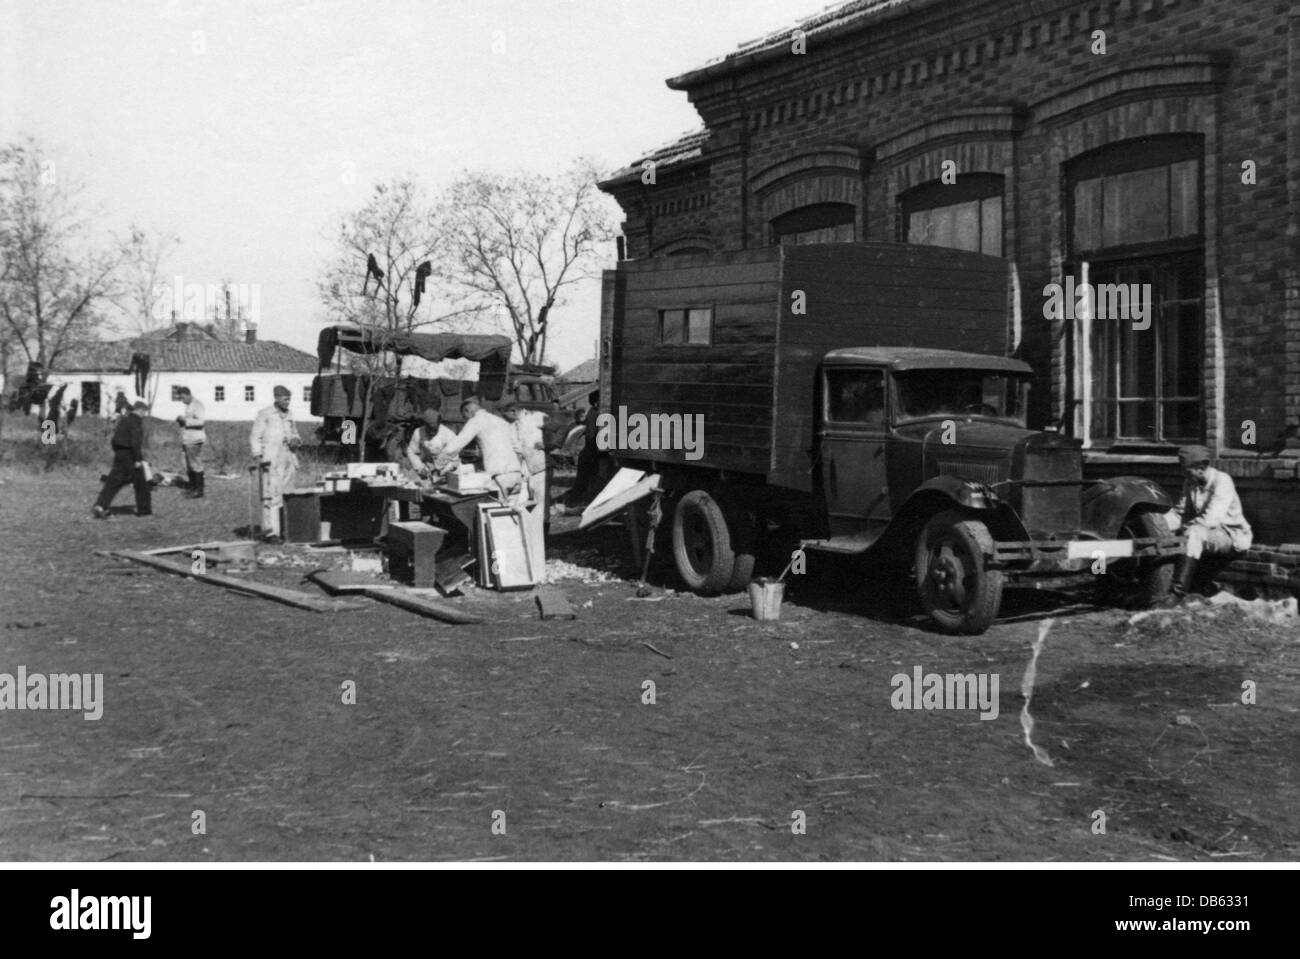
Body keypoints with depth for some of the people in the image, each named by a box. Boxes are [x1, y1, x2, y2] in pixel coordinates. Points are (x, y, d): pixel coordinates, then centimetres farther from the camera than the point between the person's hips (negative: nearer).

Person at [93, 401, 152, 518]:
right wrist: (138, 459, -20)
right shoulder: (136, 421, -12)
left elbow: (115, 439, 18)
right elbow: (135, 441, -20)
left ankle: (100, 506, -10)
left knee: (112, 482, 3)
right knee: (141, 482, 6)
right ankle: (144, 509, 14)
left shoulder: (123, 420, 15)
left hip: (119, 454, 8)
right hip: (130, 455, -8)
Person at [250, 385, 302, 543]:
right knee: (272, 496, -12)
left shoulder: (289, 415, 16)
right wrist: (257, 456, -14)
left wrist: (296, 440, 3)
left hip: (288, 459, 6)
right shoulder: (265, 414, -1)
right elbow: (255, 437, -2)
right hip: (271, 461, -6)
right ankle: (271, 532, -15)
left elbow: (295, 434, 26)